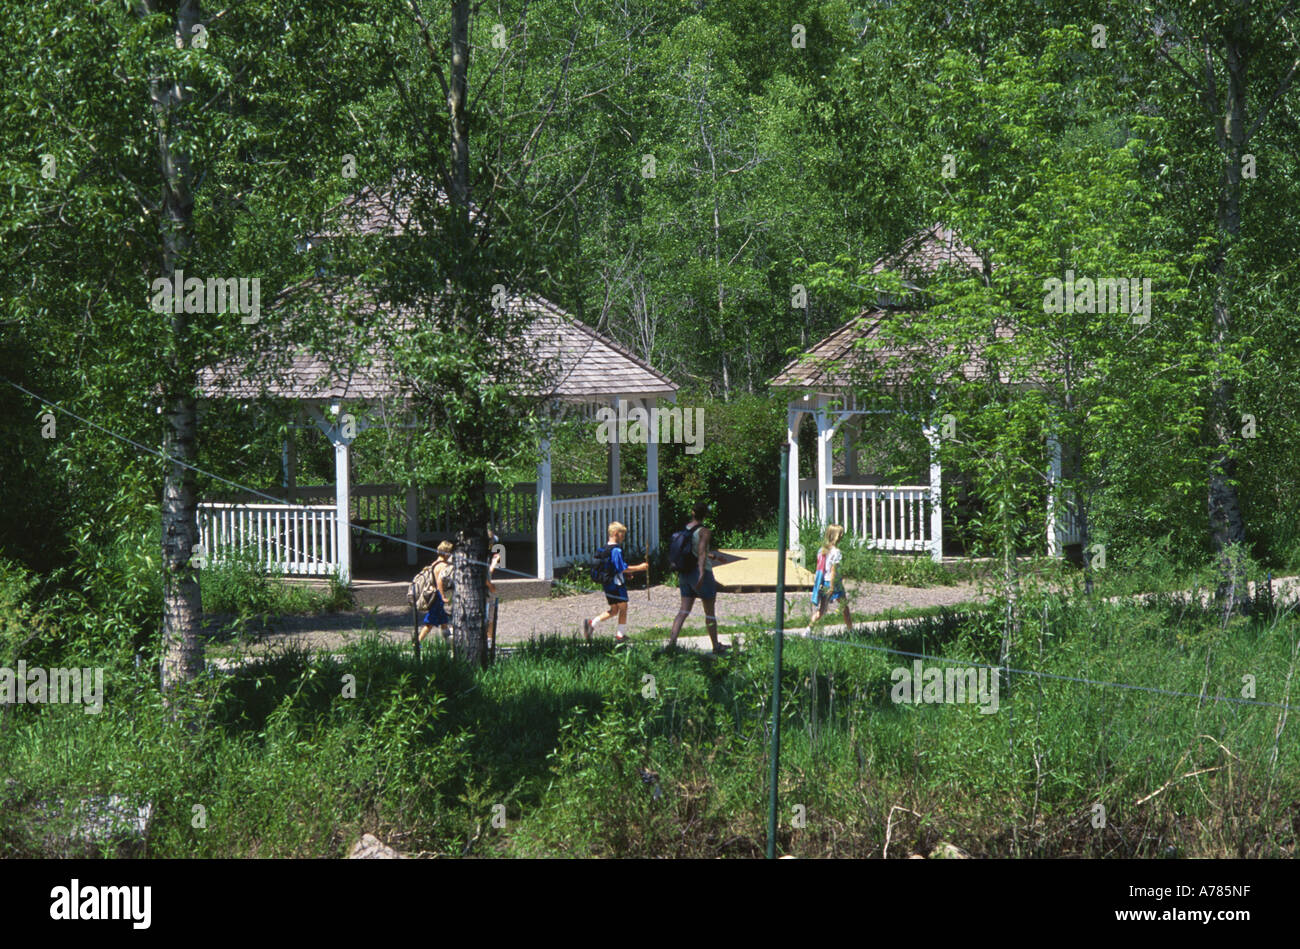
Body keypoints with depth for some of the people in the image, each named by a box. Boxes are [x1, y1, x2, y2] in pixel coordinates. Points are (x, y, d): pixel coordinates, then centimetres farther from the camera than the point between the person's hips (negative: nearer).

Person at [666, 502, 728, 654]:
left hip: (685, 573, 6)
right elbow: (702, 552, -28)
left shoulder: (685, 528, 7)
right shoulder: (705, 532, -15)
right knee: (710, 612, 8)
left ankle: (672, 640, -10)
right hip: (701, 571, -6)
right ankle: (716, 646, 18)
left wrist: (713, 556, 35)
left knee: (684, 610, 6)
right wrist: (702, 575, -37)